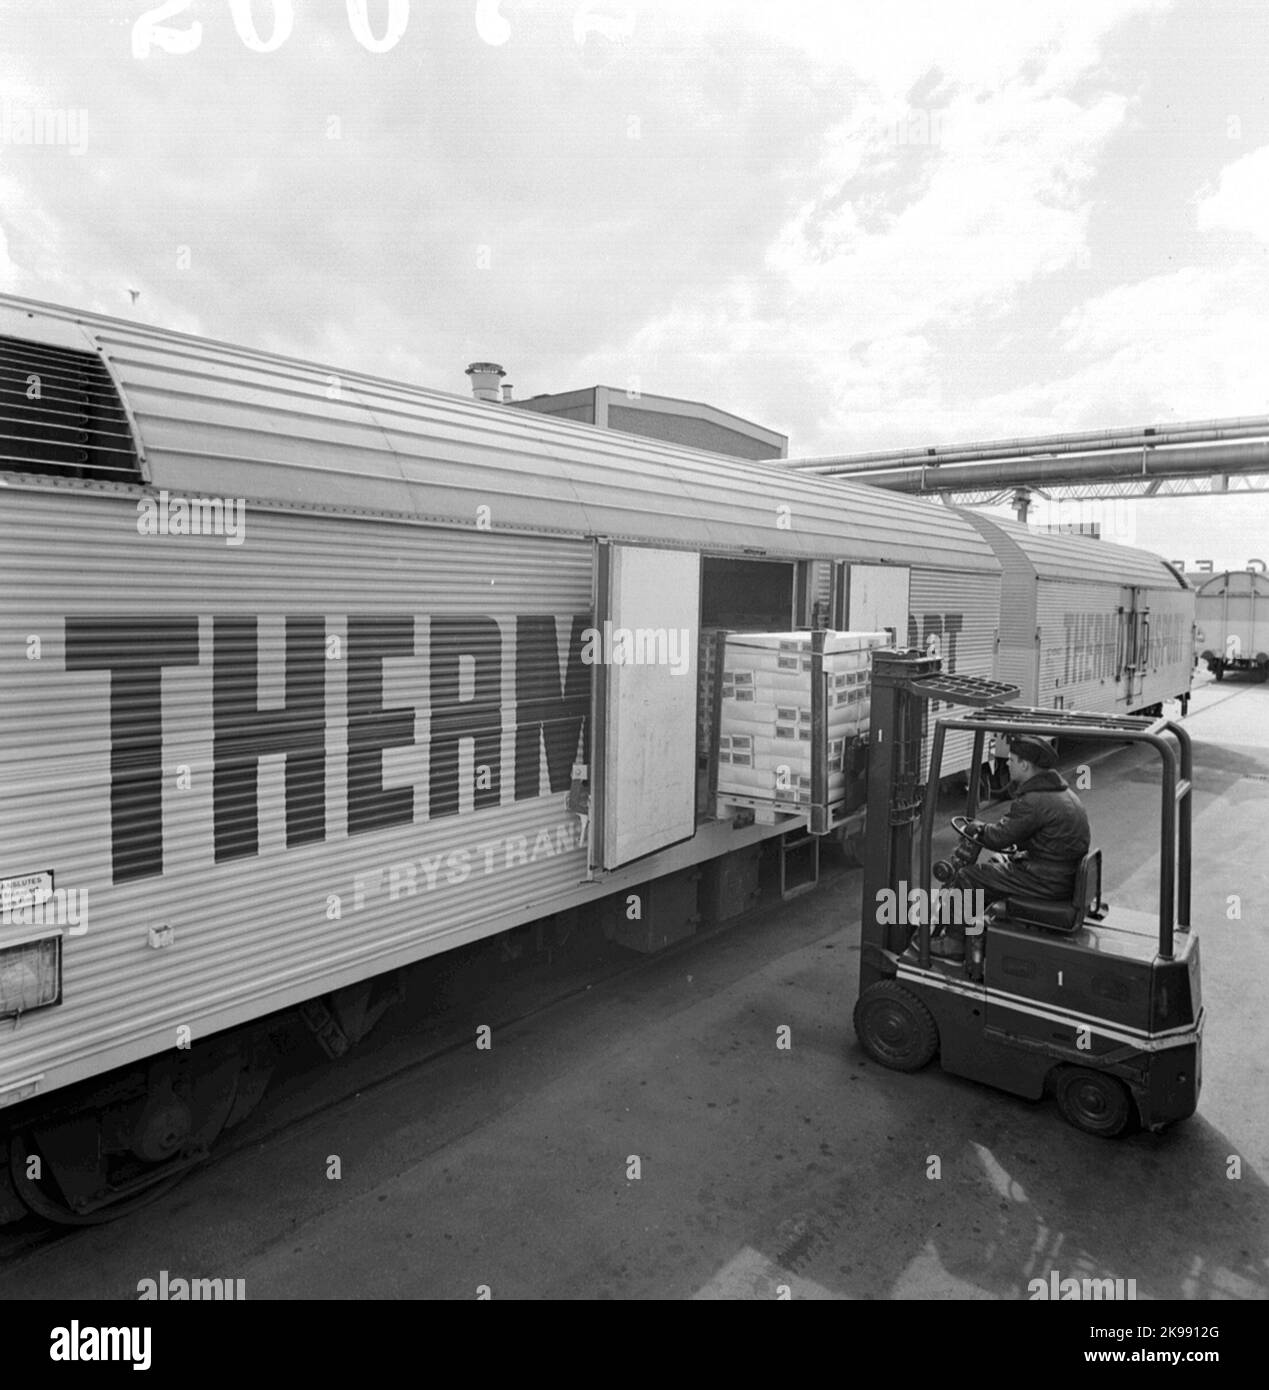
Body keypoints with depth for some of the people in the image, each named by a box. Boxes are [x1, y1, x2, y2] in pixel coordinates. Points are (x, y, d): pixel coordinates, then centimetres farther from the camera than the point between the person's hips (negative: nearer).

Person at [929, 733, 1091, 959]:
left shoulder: (1033, 802, -23)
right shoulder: (1063, 793, 11)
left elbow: (998, 838, -17)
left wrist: (976, 828, 4)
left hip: (1046, 883, -10)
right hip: (1066, 877, 10)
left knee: (966, 877, -3)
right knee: (994, 865, 25)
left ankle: (954, 941, 11)